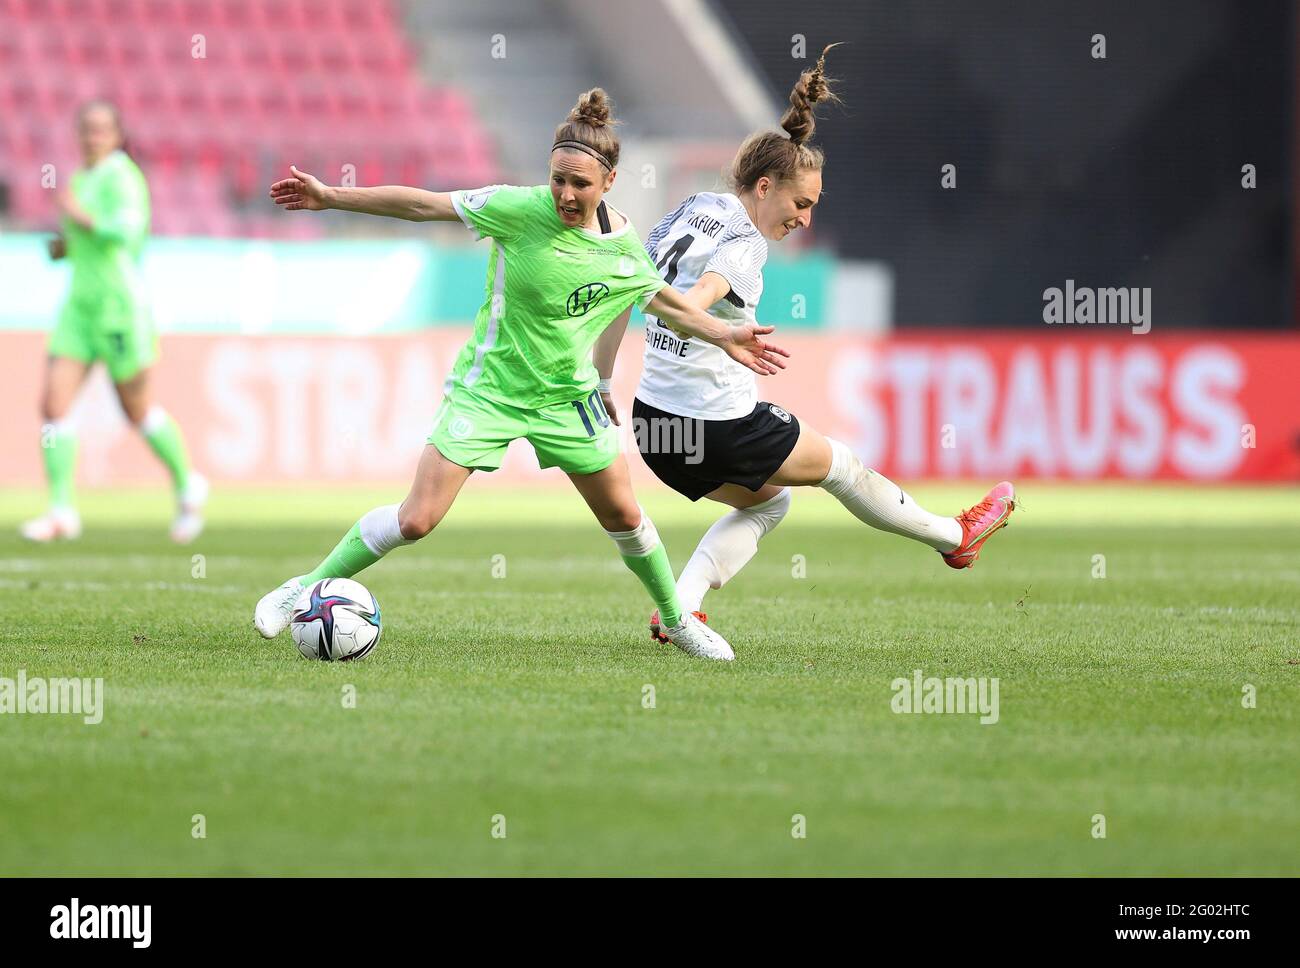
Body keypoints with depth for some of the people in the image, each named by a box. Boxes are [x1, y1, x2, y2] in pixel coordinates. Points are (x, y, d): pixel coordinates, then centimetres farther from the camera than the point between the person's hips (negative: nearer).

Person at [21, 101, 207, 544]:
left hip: (119, 304, -8)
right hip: (80, 307, 8)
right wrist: (68, 246, 9)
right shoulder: (84, 178, 13)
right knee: (54, 404, -6)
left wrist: (81, 218, -19)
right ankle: (62, 511, -5)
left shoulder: (119, 175, -13)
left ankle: (187, 486, 29)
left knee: (137, 409, 6)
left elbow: (128, 232, -27)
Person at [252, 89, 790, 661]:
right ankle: (307, 588, 4)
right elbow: (421, 205, -15)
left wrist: (724, 336, 8)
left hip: (566, 395, 4)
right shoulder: (520, 209, -20)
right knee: (415, 520, -13)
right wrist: (330, 198, -14)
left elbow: (664, 300, 14)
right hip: (487, 388, -4)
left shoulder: (624, 246, -7)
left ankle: (676, 620, 35)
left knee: (624, 517, 11)